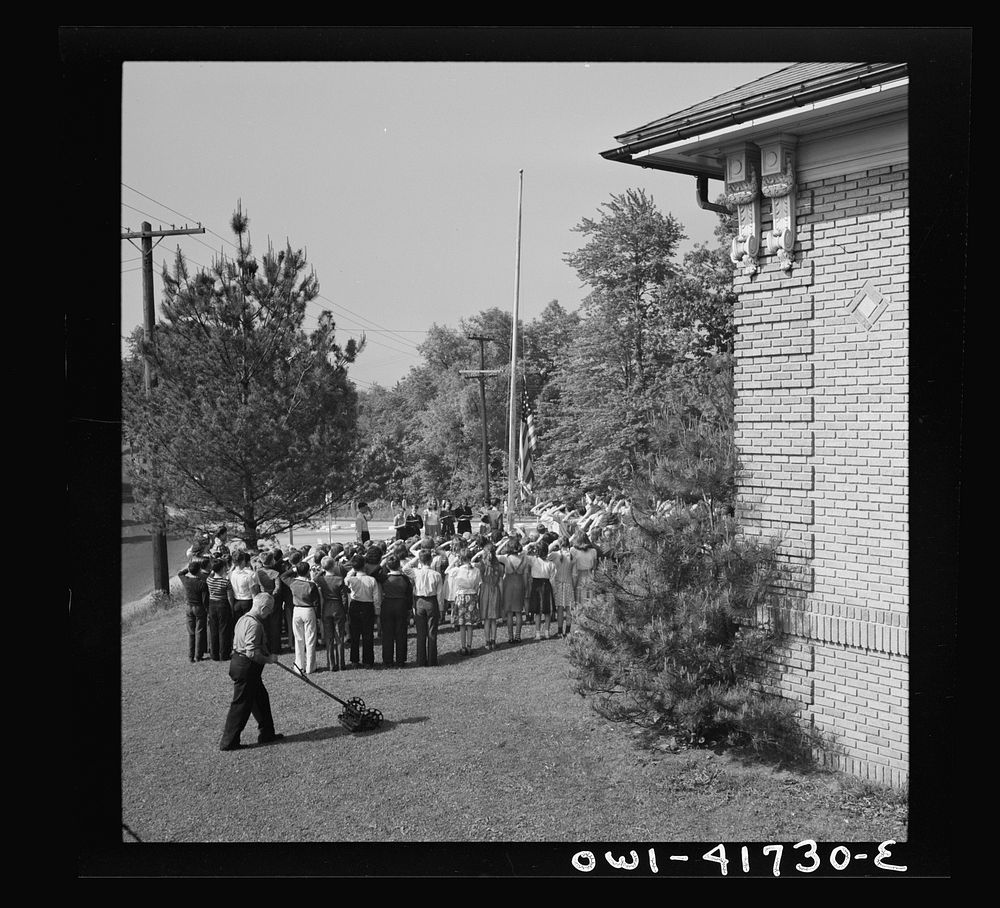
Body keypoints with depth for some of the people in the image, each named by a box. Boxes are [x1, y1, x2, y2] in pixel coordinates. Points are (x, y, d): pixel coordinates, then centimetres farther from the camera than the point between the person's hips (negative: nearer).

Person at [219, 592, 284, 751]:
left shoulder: (243, 619, 9)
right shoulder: (254, 624, -23)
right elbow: (252, 652, -28)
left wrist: (267, 655, 16)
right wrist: (268, 659, -12)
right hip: (246, 668, -10)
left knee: (261, 698, 19)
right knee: (241, 705, -1)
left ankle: (267, 733, 29)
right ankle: (229, 742, 7)